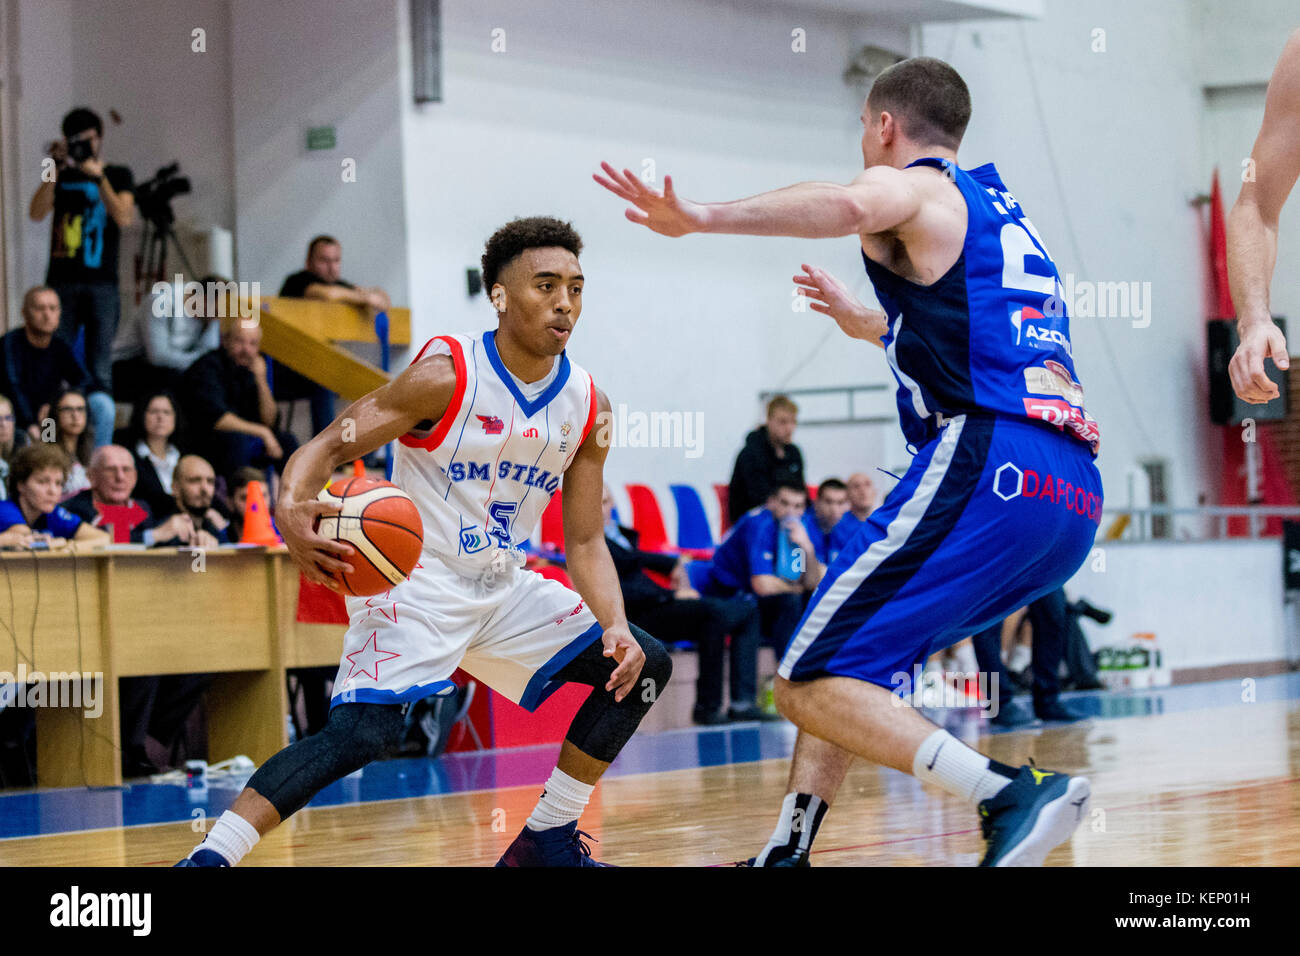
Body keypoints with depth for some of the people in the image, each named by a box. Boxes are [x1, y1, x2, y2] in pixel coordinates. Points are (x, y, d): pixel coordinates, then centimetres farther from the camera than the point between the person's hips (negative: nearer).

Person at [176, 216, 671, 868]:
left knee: (641, 666, 5)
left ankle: (548, 840, 13)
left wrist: (615, 627, -14)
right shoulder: (447, 376, -17)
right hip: (414, 579, -7)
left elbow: (585, 542, 5)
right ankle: (207, 859, -24)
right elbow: (329, 445, -18)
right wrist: (291, 507, -41)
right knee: (360, 734, -27)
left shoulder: (587, 407, 0)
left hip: (502, 586, 7)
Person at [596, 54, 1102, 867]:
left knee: (814, 684, -8)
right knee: (854, 659, 23)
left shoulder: (912, 187, 6)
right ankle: (786, 854, 17)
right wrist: (871, 325, 57)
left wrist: (702, 217, -25)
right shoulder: (1001, 214, 31)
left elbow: (847, 205, -20)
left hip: (988, 471, -9)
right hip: (1077, 494, 9)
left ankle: (1011, 795, -26)